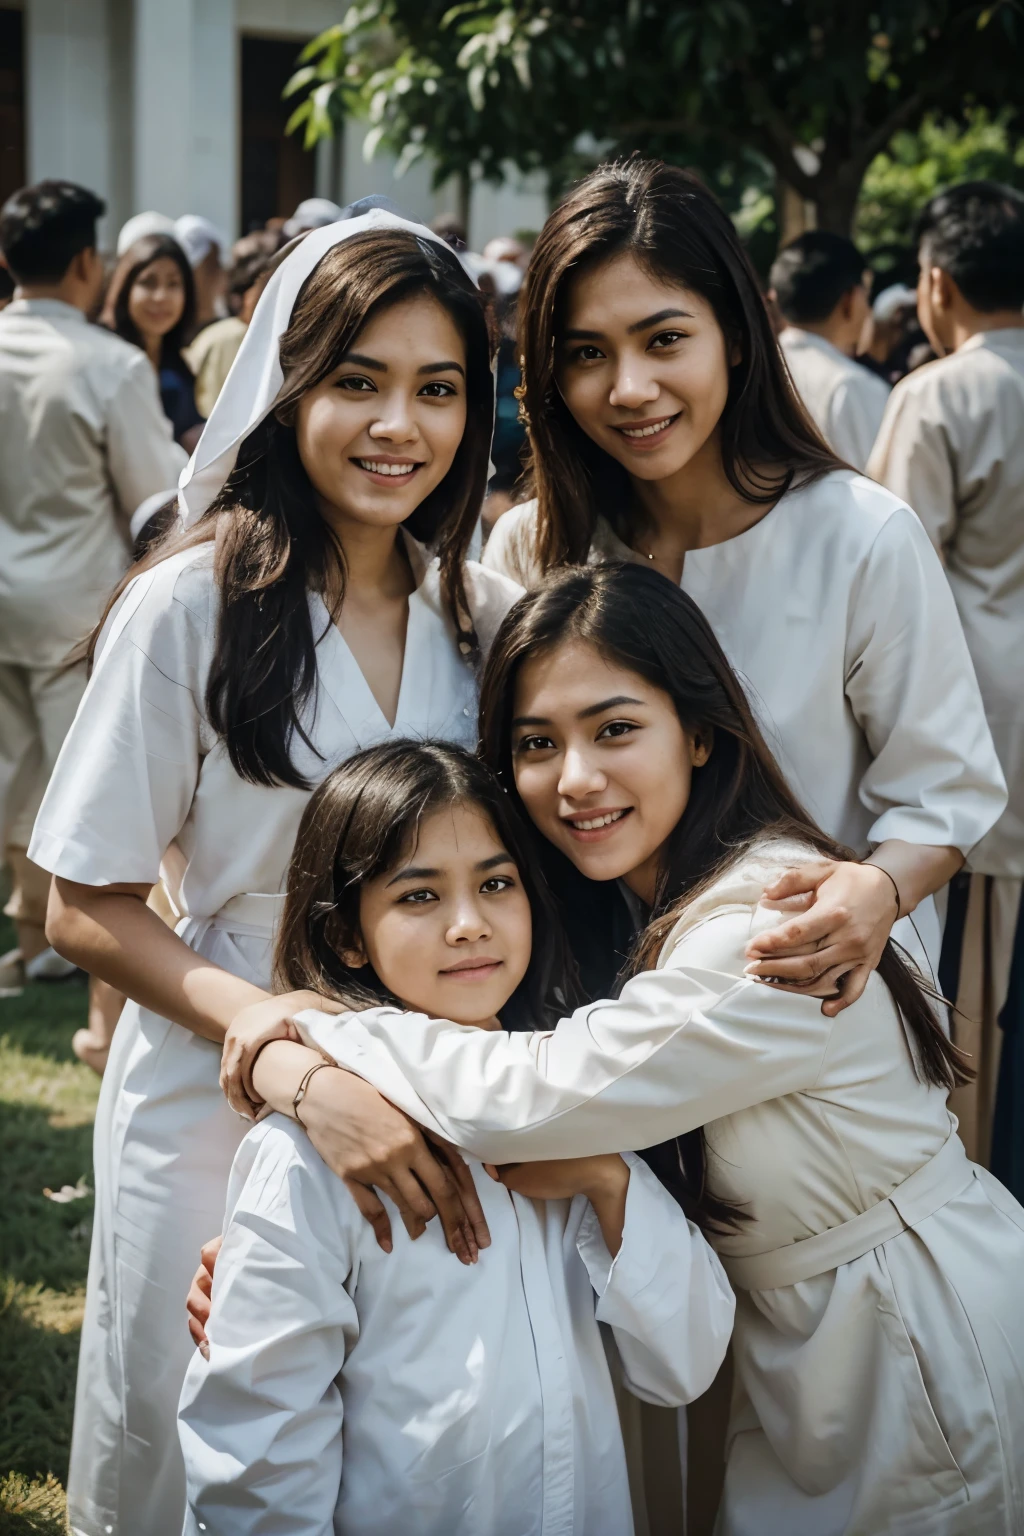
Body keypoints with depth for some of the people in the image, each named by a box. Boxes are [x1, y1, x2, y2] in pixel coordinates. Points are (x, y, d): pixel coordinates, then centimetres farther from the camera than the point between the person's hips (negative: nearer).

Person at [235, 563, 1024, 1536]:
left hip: (933, 1357, -7)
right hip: (793, 1344, 8)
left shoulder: (779, 926, -27)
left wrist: (302, 1036, -19)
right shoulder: (636, 911, 2)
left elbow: (536, 1098, -31)